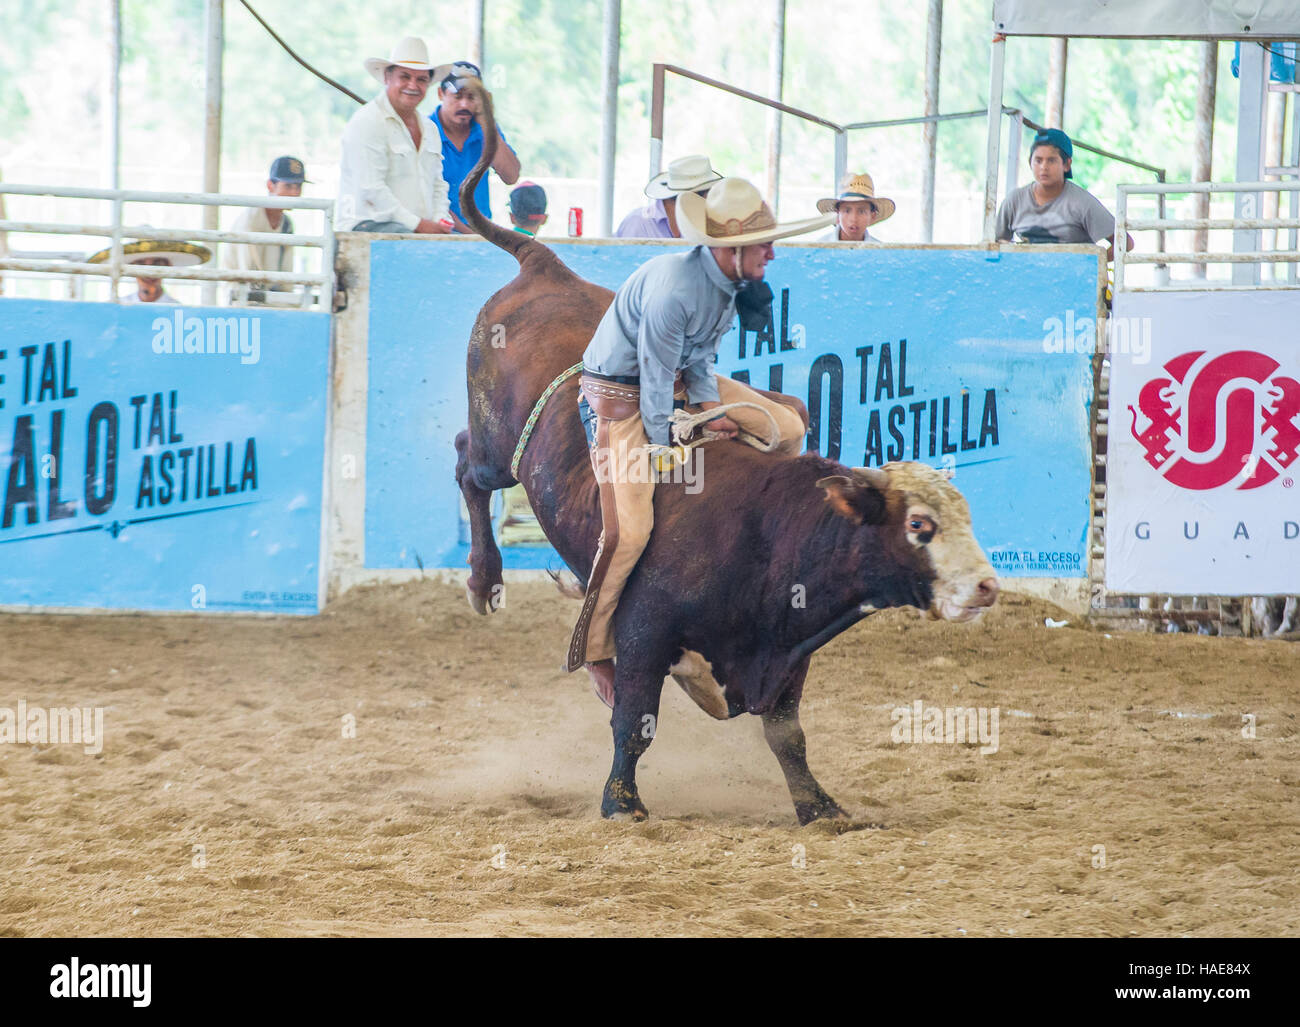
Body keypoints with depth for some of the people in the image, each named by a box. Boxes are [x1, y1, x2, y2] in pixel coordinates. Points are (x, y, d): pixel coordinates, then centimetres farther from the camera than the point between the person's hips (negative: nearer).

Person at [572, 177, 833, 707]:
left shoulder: (733, 280, -6)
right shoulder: (674, 289, -33)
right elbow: (656, 376, -24)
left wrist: (707, 405, -4)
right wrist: (662, 450, -16)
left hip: (682, 378, 9)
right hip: (619, 392, -9)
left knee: (787, 429, 4)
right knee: (629, 531, -18)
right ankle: (594, 652, -3)